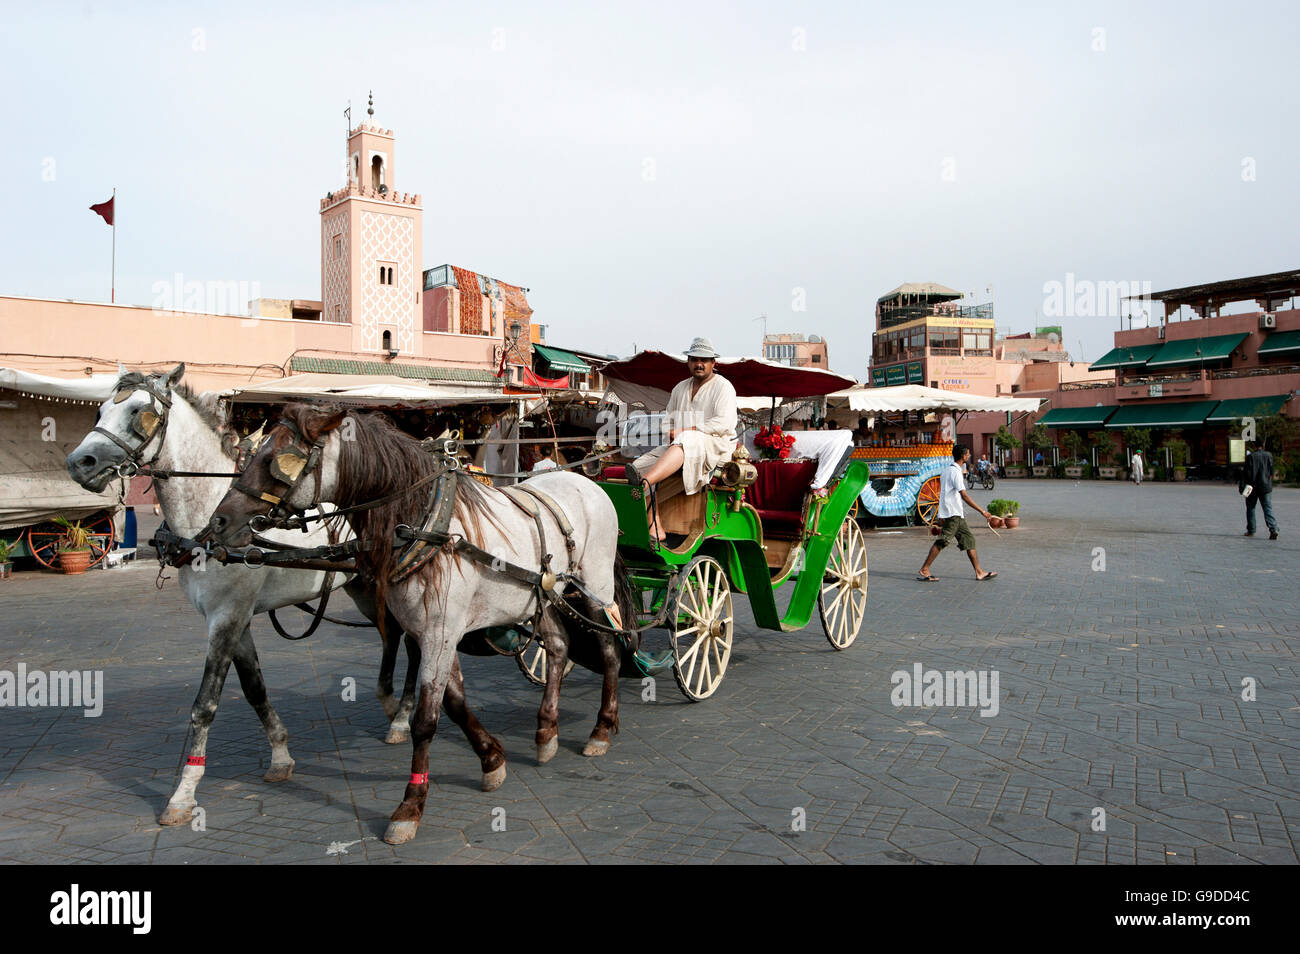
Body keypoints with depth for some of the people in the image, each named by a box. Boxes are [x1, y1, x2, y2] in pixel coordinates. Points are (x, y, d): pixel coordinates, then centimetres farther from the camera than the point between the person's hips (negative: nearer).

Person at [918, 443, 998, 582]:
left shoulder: (948, 470, 16)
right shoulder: (955, 472, -15)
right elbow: (964, 495, -21)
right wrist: (982, 511, -20)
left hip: (957, 514, 10)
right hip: (953, 514, -10)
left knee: (969, 539, 8)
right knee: (942, 542, -8)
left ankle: (979, 572, 9)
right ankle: (924, 571, -5)